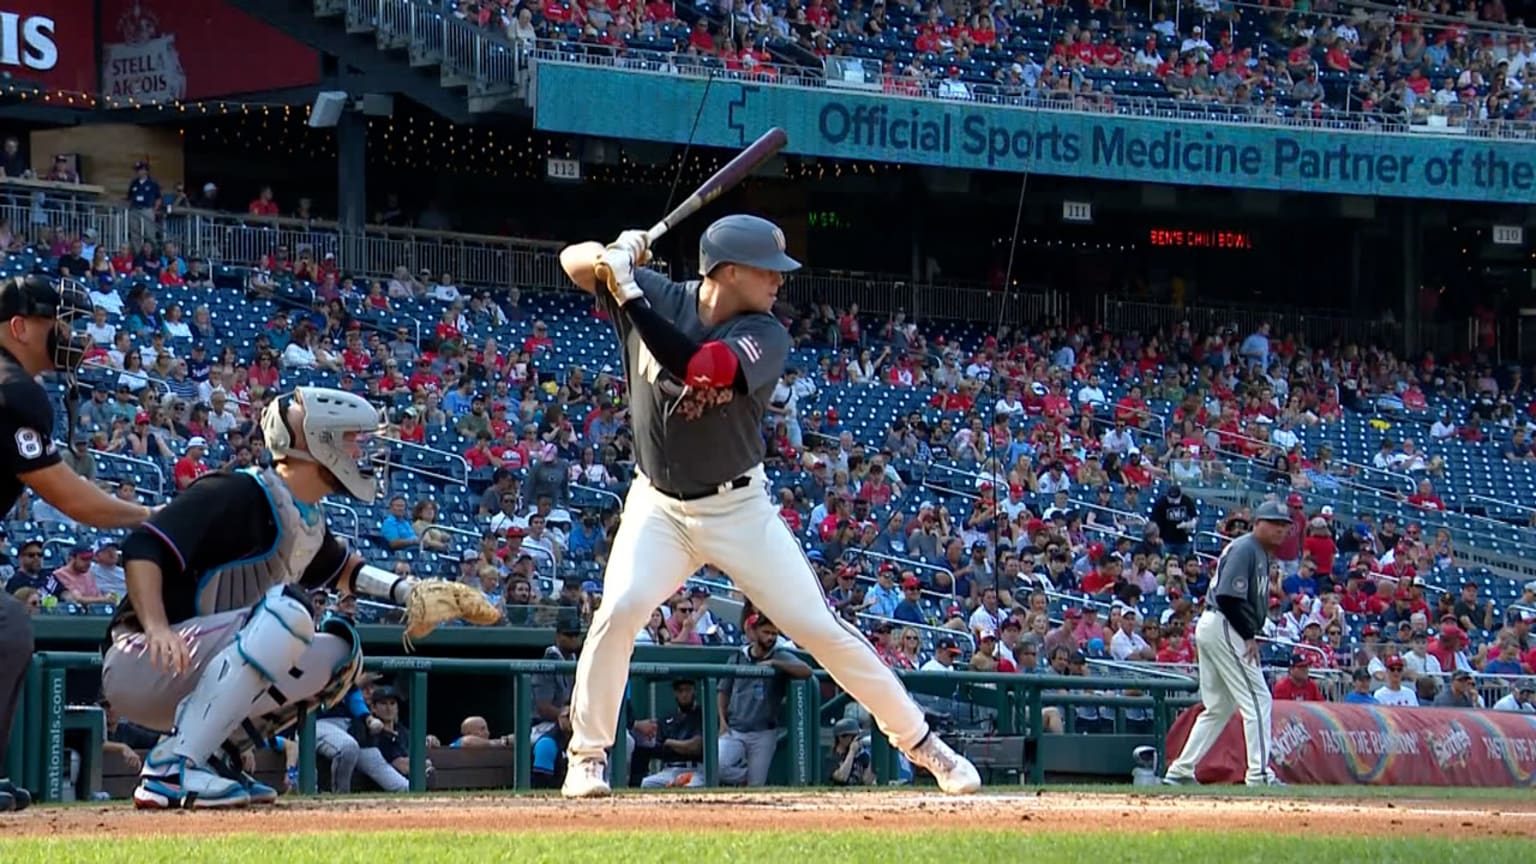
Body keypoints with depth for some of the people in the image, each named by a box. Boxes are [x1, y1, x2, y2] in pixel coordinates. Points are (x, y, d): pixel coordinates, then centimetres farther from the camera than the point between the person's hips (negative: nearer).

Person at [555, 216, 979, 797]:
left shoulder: (764, 336, -15)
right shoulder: (658, 297, -7)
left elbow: (703, 367, -33)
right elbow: (574, 262, -3)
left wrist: (630, 295, -32)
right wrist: (612, 258, -26)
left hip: (738, 507, -1)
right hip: (659, 505, 1)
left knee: (819, 626, -2)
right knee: (620, 608, -22)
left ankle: (919, 741, 12)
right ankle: (588, 756, -6)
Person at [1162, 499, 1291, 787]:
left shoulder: (1263, 553, 19)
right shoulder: (1245, 548, -12)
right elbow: (1228, 597, -22)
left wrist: (1251, 634, 4)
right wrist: (1249, 636, -19)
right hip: (1224, 628, -11)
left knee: (1219, 707, 14)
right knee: (1258, 700, -10)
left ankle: (1181, 771, 15)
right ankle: (1259, 773, -13)